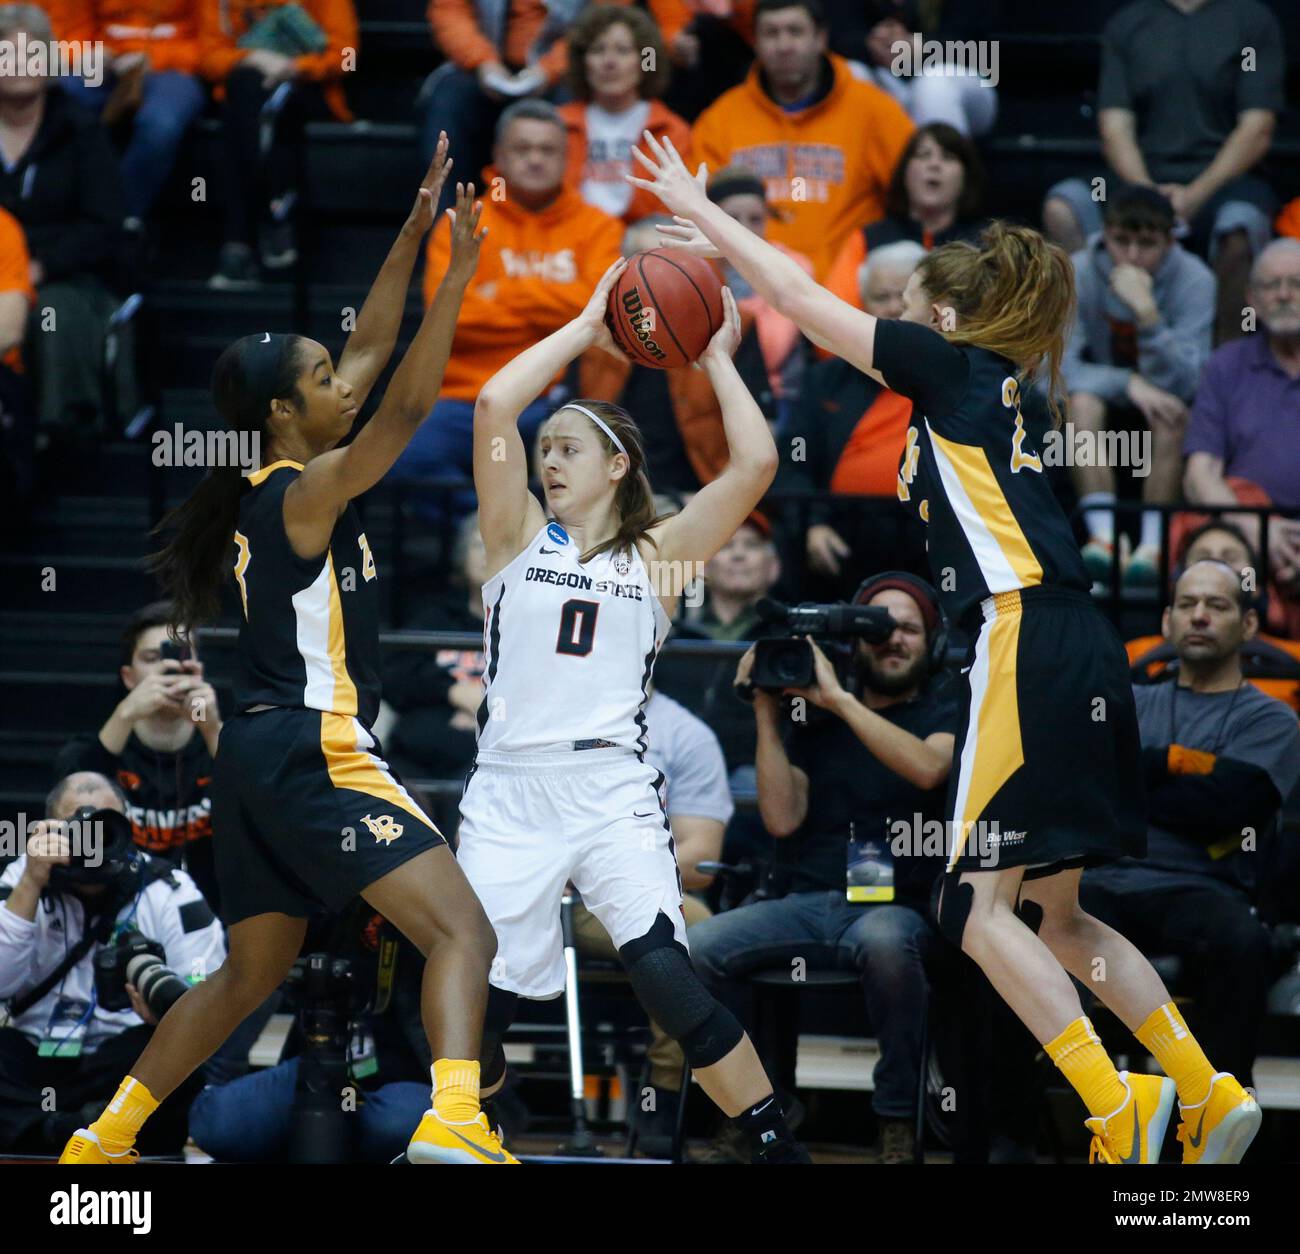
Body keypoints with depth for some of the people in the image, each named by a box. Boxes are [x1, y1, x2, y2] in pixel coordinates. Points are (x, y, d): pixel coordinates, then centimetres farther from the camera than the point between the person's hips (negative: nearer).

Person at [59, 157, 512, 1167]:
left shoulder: (281, 489, 14)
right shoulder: (306, 494, -10)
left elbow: (372, 353, 19)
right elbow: (407, 405, -20)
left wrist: (413, 238, 16)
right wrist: (457, 276, -19)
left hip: (265, 754, 10)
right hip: (313, 752, -10)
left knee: (252, 973, 21)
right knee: (462, 933, -17)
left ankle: (103, 1140, 23)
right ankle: (454, 1125, -37)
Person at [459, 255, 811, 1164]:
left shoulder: (656, 556, 11)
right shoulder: (519, 537, 11)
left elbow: (755, 463, -1)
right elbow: (494, 406, -2)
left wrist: (717, 361, 9)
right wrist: (586, 330, 5)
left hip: (613, 792, -1)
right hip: (510, 794, 1)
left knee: (664, 973, -19)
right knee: (478, 1003, -4)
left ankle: (779, 1148, -9)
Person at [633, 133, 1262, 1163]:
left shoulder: (952, 367, 1)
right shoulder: (988, 388, 22)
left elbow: (805, 300, 4)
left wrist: (699, 208, 13)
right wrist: (725, 247, 37)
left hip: (1029, 647, -9)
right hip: (1078, 653, 9)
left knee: (980, 908, -7)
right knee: (1053, 913, 13)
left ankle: (1119, 1107, -17)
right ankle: (1210, 1095, 8)